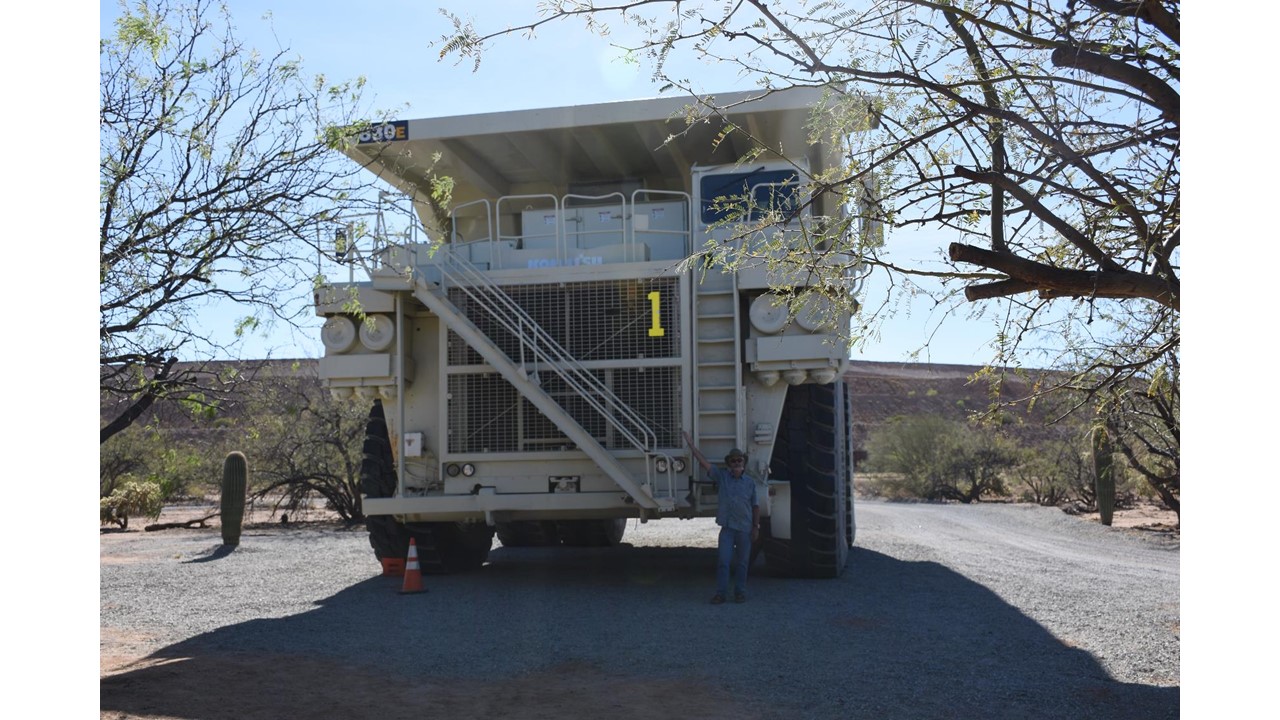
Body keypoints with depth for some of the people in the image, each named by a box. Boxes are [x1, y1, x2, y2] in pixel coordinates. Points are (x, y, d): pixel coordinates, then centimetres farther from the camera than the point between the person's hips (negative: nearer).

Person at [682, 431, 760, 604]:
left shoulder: (750, 482, 4)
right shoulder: (722, 476, 4)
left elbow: (755, 506, 7)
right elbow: (704, 463, -1)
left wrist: (756, 527, 2)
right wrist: (692, 445, -6)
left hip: (745, 528, 0)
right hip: (727, 527, 0)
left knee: (742, 562, 8)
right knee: (723, 560, -4)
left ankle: (740, 592, 18)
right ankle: (720, 593, 2)